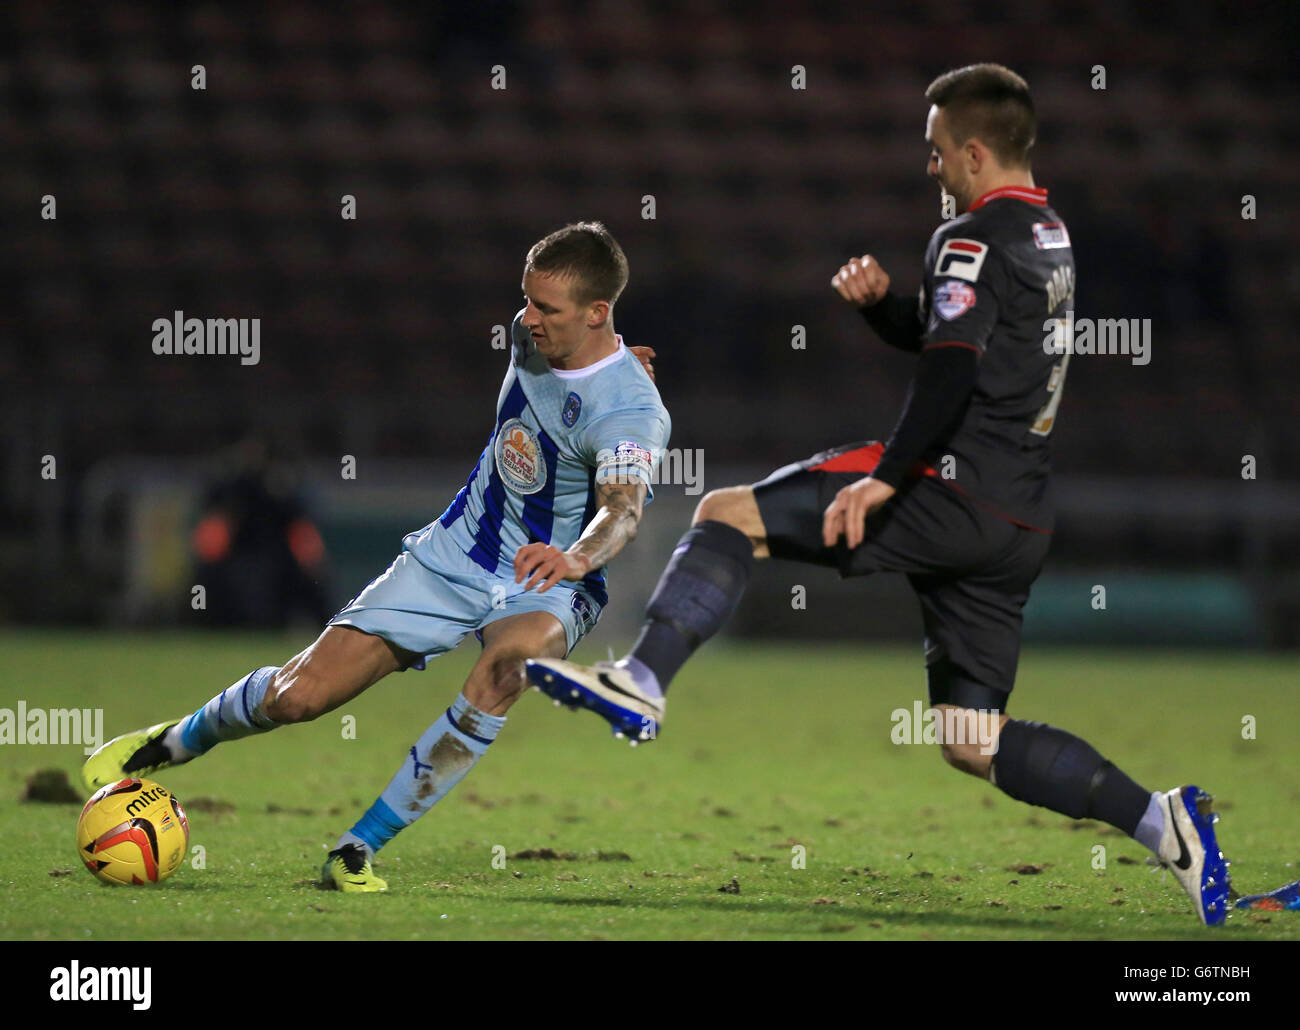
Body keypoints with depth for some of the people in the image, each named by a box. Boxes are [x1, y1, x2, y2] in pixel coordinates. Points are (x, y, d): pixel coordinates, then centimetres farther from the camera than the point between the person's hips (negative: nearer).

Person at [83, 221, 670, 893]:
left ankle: (357, 852, -32)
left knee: (512, 659, -41)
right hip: (451, 554, 5)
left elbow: (623, 509, -43)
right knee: (298, 695, -5)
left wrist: (575, 558, -62)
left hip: (543, 587, -5)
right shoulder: (529, 336, -2)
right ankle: (172, 743, 29)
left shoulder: (631, 412, -24)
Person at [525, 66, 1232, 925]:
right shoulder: (1048, 235, 21)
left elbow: (950, 372, -21)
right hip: (1021, 523, 9)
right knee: (971, 740, 10)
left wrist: (885, 479, -26)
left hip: (955, 492, -9)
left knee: (729, 514, -5)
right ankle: (1162, 822, 1)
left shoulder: (975, 240, -8)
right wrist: (882, 301, 11)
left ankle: (641, 686, -17)